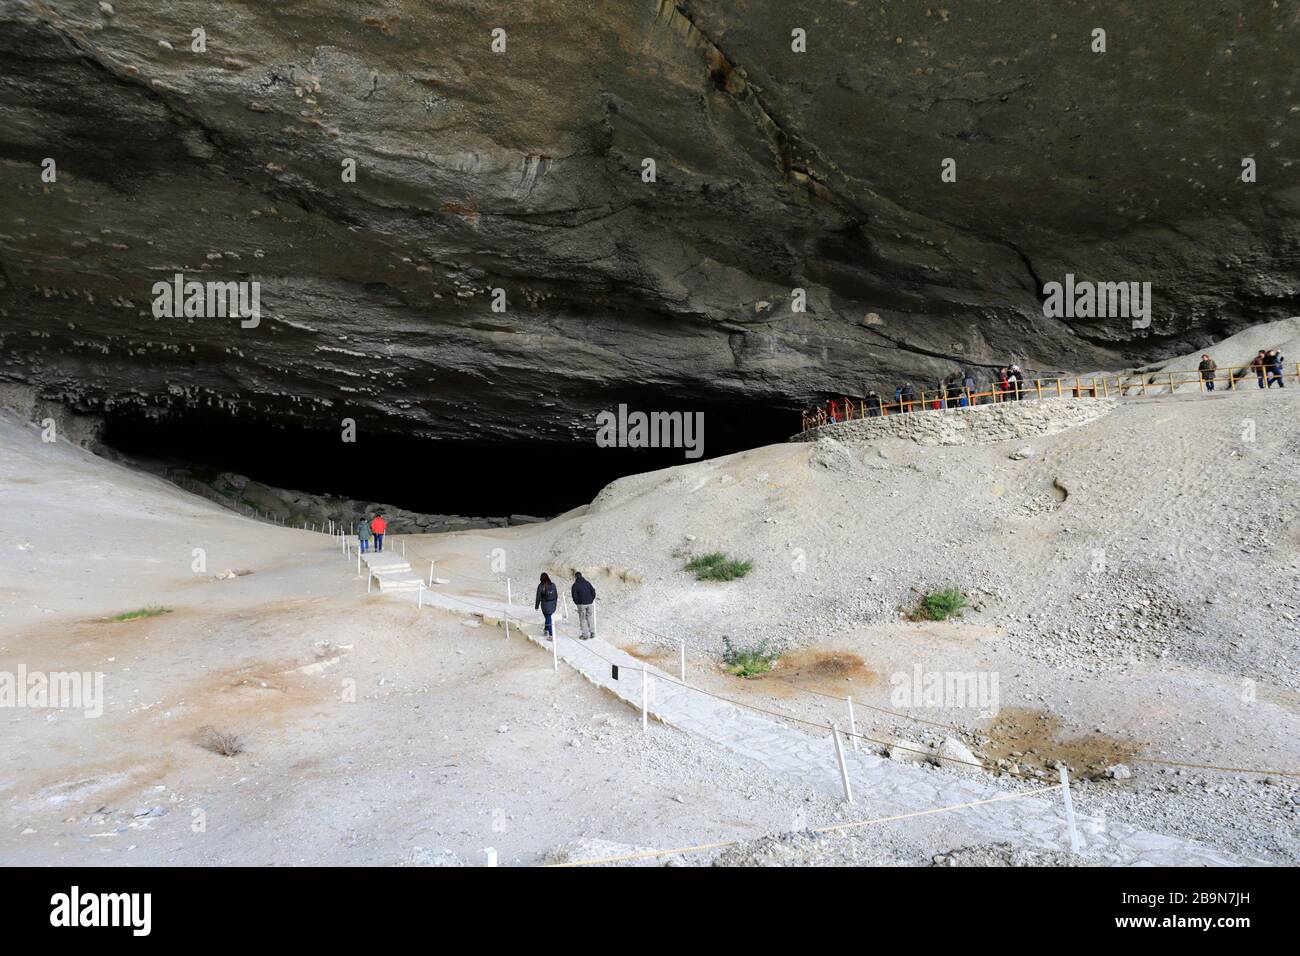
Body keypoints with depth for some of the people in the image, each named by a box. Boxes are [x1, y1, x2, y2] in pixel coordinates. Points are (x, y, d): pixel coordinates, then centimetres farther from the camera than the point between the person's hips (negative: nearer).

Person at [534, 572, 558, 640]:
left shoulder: (540, 586, -13)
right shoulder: (553, 585, -2)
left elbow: (538, 597, -8)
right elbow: (556, 595, 5)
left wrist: (536, 606, 2)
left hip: (545, 605, -4)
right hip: (552, 604, 4)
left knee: (548, 619, 5)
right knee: (548, 617, 25)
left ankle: (551, 635, 1)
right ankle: (546, 630, 41)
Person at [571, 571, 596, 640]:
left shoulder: (575, 585, -7)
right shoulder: (587, 583, 5)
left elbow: (575, 597, -10)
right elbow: (593, 592, 3)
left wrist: (577, 603, 5)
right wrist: (591, 600, 13)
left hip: (581, 604, -4)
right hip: (589, 603, 4)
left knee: (583, 619, 5)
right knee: (590, 618, 16)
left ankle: (585, 635, 9)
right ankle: (592, 633, 20)